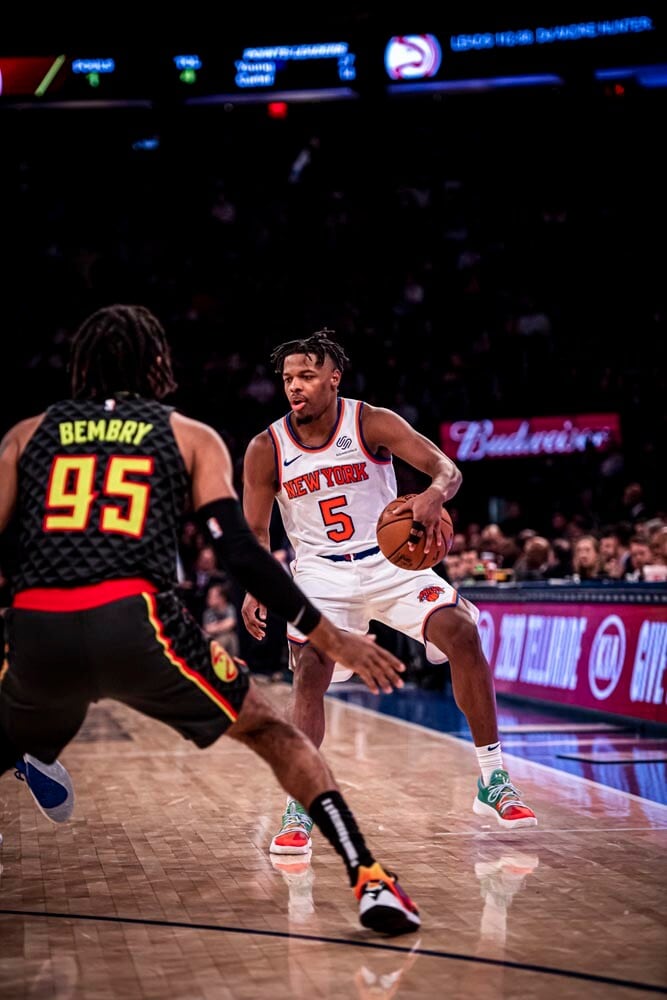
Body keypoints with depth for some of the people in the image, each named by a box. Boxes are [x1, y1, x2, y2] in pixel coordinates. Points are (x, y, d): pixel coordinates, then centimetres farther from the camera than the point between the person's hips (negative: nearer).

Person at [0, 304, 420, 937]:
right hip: (136, 623, -2)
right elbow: (239, 554, 4)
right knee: (273, 733, 17)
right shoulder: (192, 437, 16)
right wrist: (331, 639, 9)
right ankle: (369, 880, 3)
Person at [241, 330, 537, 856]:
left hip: (390, 561, 0)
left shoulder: (373, 423, -12)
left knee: (463, 633, -18)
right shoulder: (265, 450, -8)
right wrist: (254, 589, -18)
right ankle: (298, 811, -10)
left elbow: (446, 467, -20)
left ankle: (494, 784, -7)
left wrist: (432, 496, -44)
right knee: (310, 671, -21)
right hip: (322, 574, 0)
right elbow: (256, 531, 0)